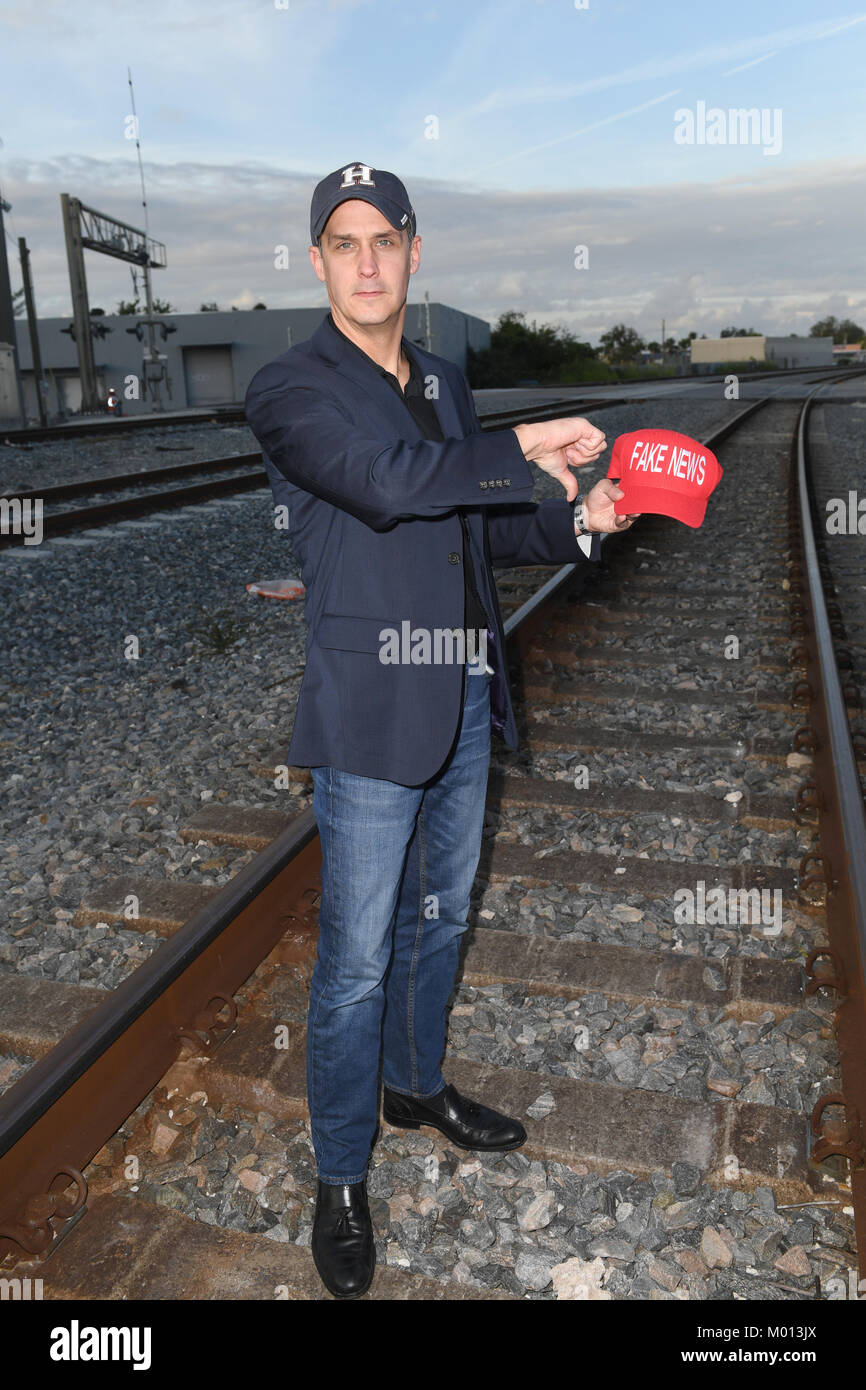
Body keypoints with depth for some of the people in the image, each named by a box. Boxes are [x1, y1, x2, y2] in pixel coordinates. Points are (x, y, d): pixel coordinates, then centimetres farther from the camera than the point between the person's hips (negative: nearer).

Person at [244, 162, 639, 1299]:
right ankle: (341, 1177, 24)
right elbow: (387, 482, -25)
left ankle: (416, 1084, 45)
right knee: (357, 959, 2)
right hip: (371, 713, -7)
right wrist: (524, 447, -16)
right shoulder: (290, 391, -7)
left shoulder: (446, 383, 14)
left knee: (441, 915, 21)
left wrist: (574, 523, 3)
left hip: (464, 700, 7)